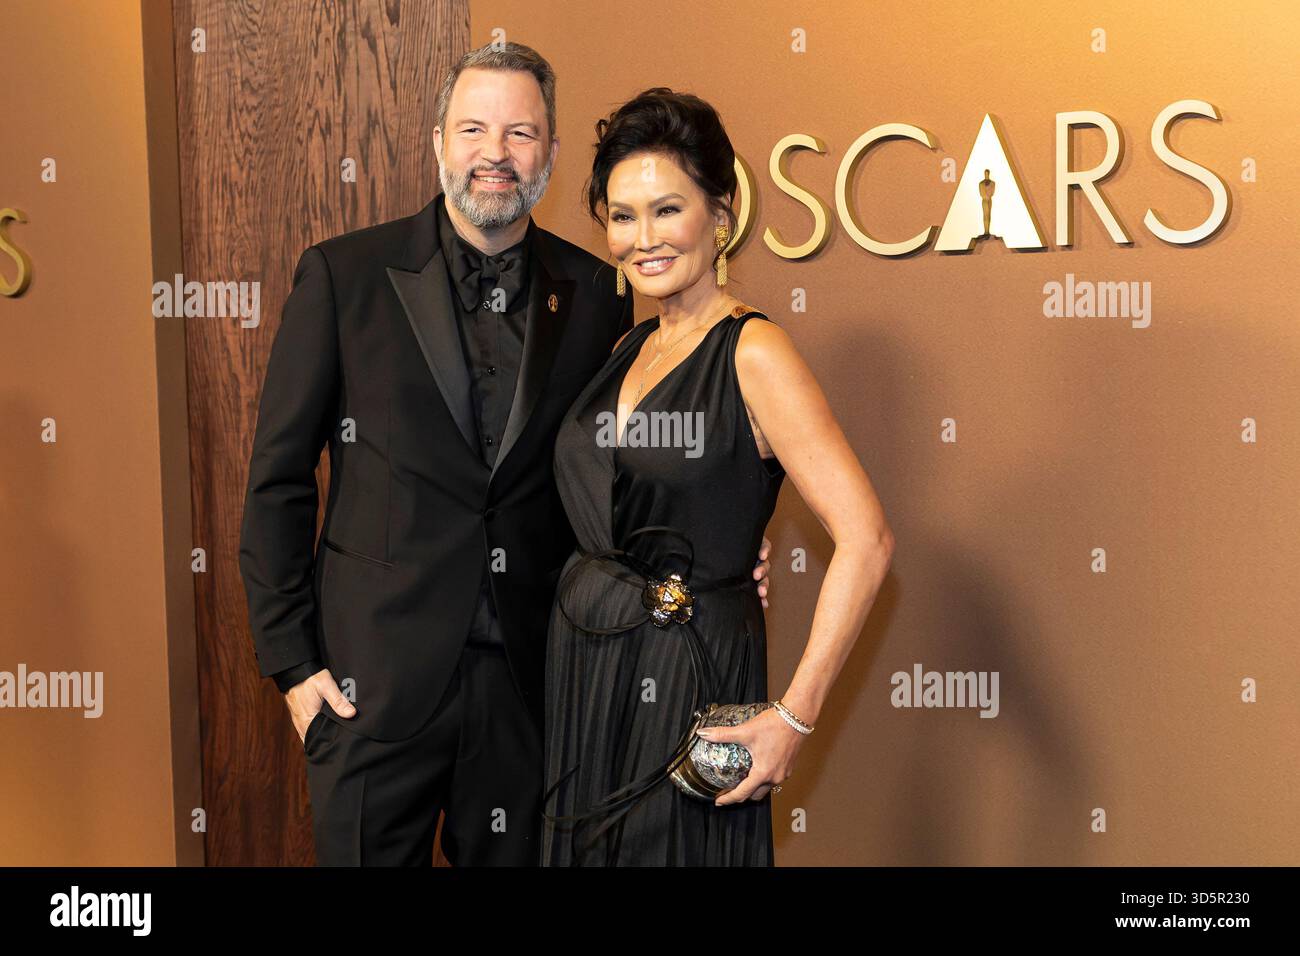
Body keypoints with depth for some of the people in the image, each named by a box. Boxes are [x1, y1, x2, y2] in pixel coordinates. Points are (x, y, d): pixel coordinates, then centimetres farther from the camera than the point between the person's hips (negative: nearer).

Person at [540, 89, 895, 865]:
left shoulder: (753, 352, -14)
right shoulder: (629, 349, 8)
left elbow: (865, 540, -22)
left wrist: (794, 717, -22)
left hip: (686, 678, -7)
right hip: (583, 669, 7)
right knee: (590, 850, 17)